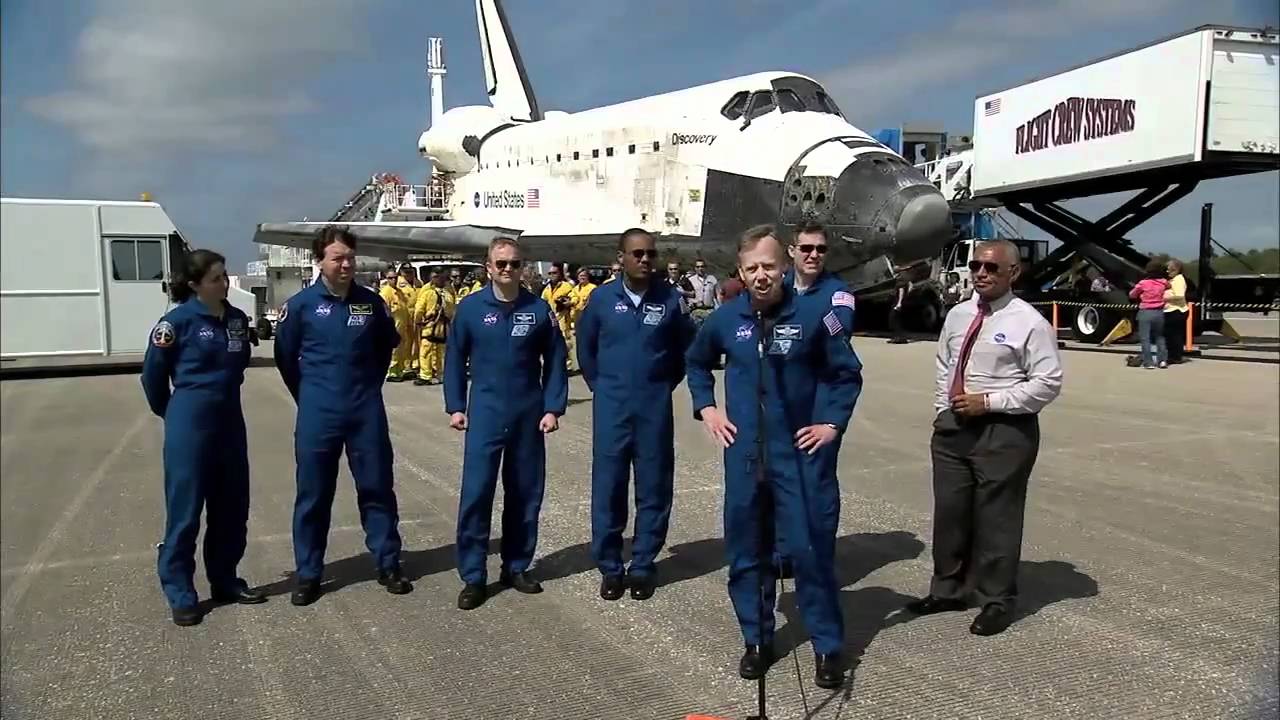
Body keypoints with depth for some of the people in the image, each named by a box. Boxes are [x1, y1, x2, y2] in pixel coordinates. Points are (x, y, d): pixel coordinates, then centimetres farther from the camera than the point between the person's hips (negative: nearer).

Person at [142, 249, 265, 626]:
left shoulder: (237, 319, 5)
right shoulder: (178, 321, -11)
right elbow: (153, 373, -1)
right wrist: (171, 412, 10)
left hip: (230, 422, 6)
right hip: (190, 425, -6)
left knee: (232, 508, 12)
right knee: (185, 509, 1)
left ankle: (225, 581, 26)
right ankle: (180, 594, 12)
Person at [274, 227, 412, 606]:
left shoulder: (372, 303, 1)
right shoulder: (301, 304, -4)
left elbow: (387, 347, 17)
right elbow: (285, 357, 7)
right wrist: (310, 396, 10)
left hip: (367, 411, 2)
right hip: (318, 413, -1)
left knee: (377, 487, 8)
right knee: (313, 494, 7)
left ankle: (388, 565, 20)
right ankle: (308, 574, 18)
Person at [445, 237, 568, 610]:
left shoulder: (539, 308, 0)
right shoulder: (470, 307, -2)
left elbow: (554, 361, 3)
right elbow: (455, 358, 4)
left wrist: (553, 408, -2)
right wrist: (455, 406, 0)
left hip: (529, 415, 2)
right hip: (485, 414, -1)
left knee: (526, 494, 9)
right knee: (476, 493, -3)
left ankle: (516, 567, 25)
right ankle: (473, 577, 8)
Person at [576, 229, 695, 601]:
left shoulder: (669, 298, -1)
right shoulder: (602, 298, 0)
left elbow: (686, 347, 11)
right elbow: (585, 348, 12)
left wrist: (665, 384, 10)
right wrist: (602, 386, 11)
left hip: (655, 408, 0)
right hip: (611, 408, 0)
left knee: (654, 487, 5)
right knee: (608, 487, 4)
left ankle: (643, 565, 19)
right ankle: (609, 566, 17)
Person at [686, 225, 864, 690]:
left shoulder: (812, 316, -8)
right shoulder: (725, 319, 0)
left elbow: (848, 374, 4)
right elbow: (696, 363, 19)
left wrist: (832, 423, -3)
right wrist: (706, 408, 9)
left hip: (801, 453, -3)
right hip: (744, 454, 3)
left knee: (812, 550, 0)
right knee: (746, 550, 11)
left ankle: (828, 647, 17)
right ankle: (756, 639, 28)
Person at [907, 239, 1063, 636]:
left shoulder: (1030, 322, -10)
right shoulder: (957, 315, 8)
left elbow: (1047, 383, -12)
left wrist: (989, 402, -17)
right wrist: (941, 414, 9)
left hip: (1005, 432, -6)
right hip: (953, 426, 6)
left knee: (997, 518, 4)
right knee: (949, 511, 15)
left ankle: (997, 601, 22)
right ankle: (947, 589, 32)